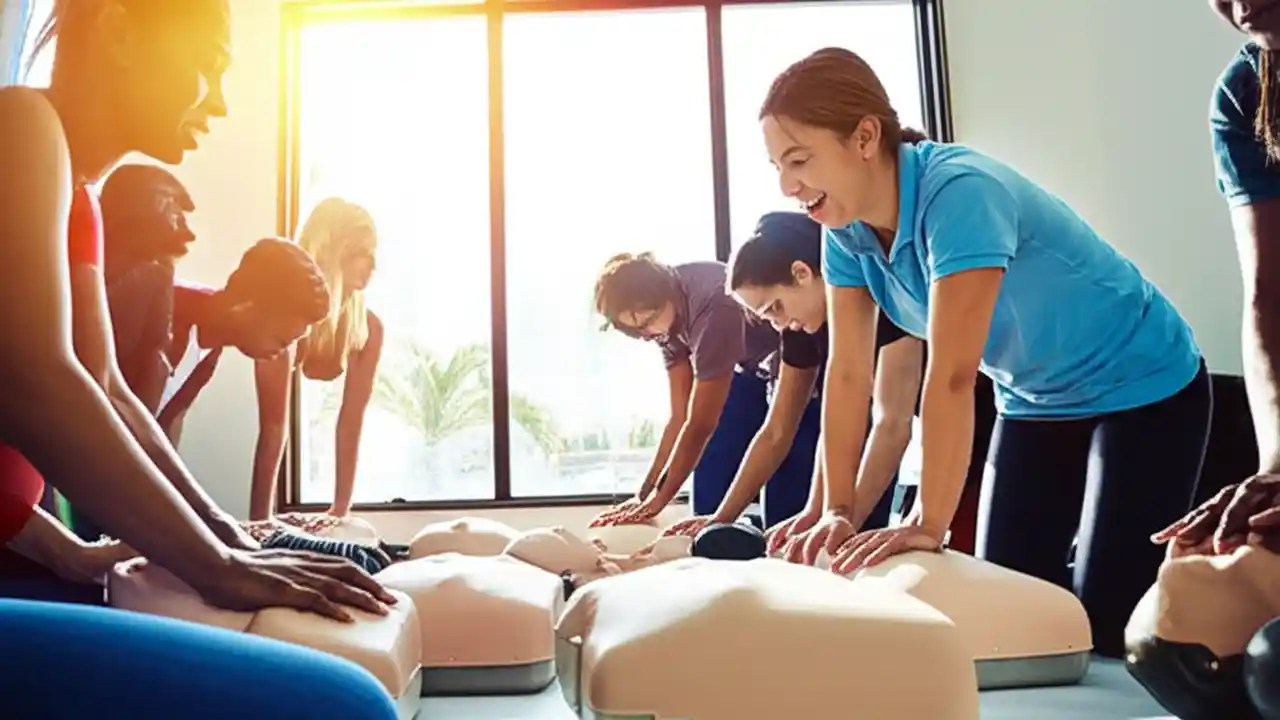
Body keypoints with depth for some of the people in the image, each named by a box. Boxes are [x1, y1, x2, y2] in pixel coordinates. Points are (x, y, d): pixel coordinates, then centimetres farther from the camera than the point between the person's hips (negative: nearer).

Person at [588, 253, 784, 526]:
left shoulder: (713, 308, -36)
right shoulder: (670, 313, -11)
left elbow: (700, 425, -29)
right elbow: (680, 416, -8)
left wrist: (656, 500, -21)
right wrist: (645, 492, -11)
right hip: (750, 367, 8)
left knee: (783, 498, -12)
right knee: (711, 472, 2)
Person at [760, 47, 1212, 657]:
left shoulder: (959, 191, -33)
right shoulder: (846, 231, -11)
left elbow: (951, 375, -37)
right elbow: (848, 373, -11)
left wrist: (929, 526, -35)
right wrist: (837, 510, -14)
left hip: (1142, 390, -6)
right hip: (1035, 402, 7)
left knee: (1105, 620, -7)